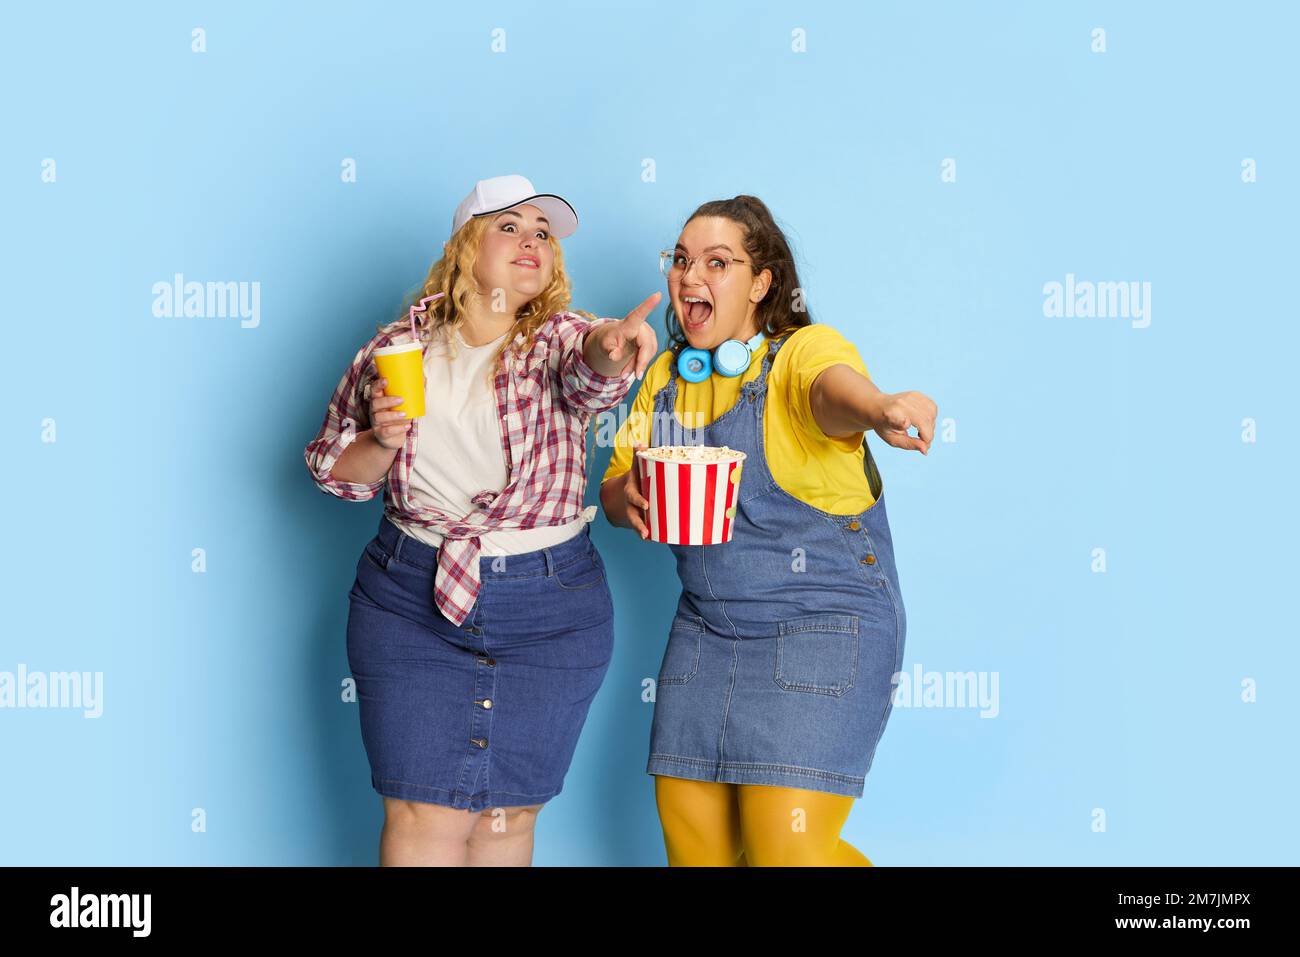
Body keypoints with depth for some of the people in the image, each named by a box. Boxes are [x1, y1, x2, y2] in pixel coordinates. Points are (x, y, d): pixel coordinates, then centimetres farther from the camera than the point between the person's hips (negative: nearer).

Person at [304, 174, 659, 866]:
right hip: (412, 601, 0)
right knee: (424, 815, -3)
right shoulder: (396, 347, 1)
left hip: (550, 608, 0)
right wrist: (381, 444, -14)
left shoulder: (565, 339, -2)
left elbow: (589, 378, -27)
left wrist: (613, 351, -51)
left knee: (508, 814, 10)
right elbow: (330, 468, 9)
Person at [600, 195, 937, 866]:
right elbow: (613, 488, 11)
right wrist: (627, 498, -14)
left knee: (785, 848, -15)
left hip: (823, 625, -6)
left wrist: (878, 408, -60)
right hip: (705, 628, 6)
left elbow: (835, 384, -35)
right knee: (692, 841, 8)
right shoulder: (666, 375, 9)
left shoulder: (806, 350, -11)